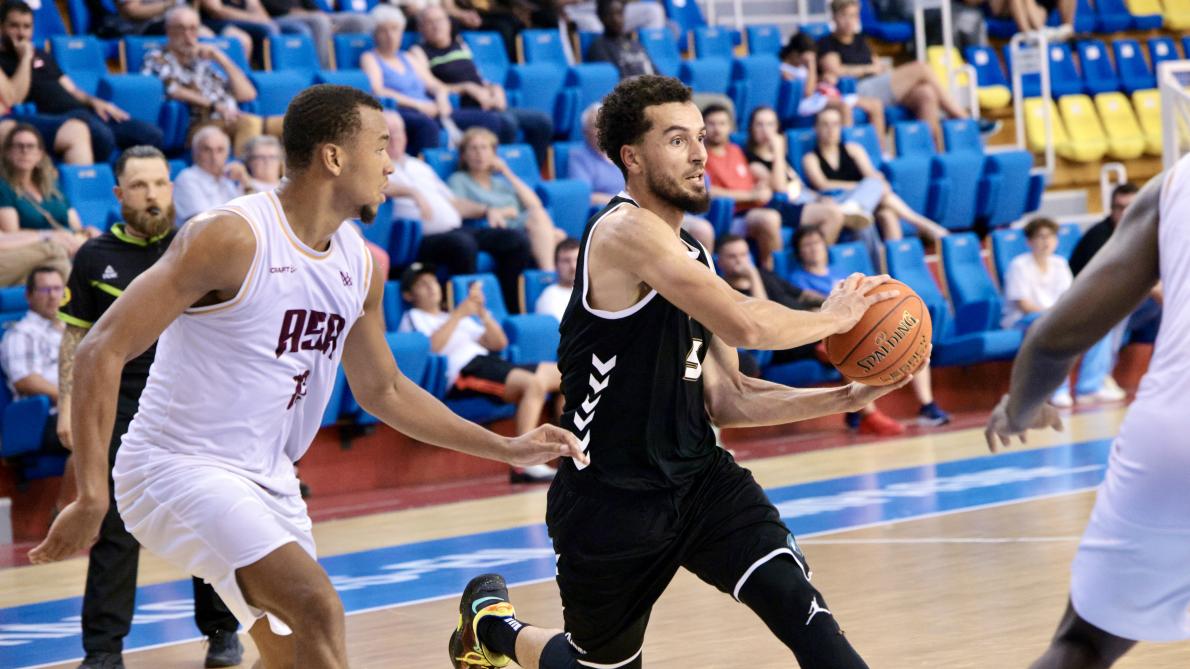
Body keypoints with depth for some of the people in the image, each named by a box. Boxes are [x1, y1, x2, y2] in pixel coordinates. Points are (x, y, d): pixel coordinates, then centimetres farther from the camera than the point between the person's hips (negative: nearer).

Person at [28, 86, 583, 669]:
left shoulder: (360, 266, 4)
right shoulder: (232, 236, -20)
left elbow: (383, 391, 20)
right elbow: (102, 352, -21)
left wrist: (507, 449, 16)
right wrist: (92, 496, -28)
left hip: (267, 479, 9)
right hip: (179, 468, -9)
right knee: (318, 610, -24)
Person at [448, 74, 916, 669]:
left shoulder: (691, 257, 10)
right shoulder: (624, 230, -18)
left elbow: (726, 400, 12)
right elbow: (745, 325, -28)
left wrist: (844, 398, 2)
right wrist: (833, 317, -10)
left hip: (700, 479, 6)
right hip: (611, 500, -6)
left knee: (795, 602, -18)